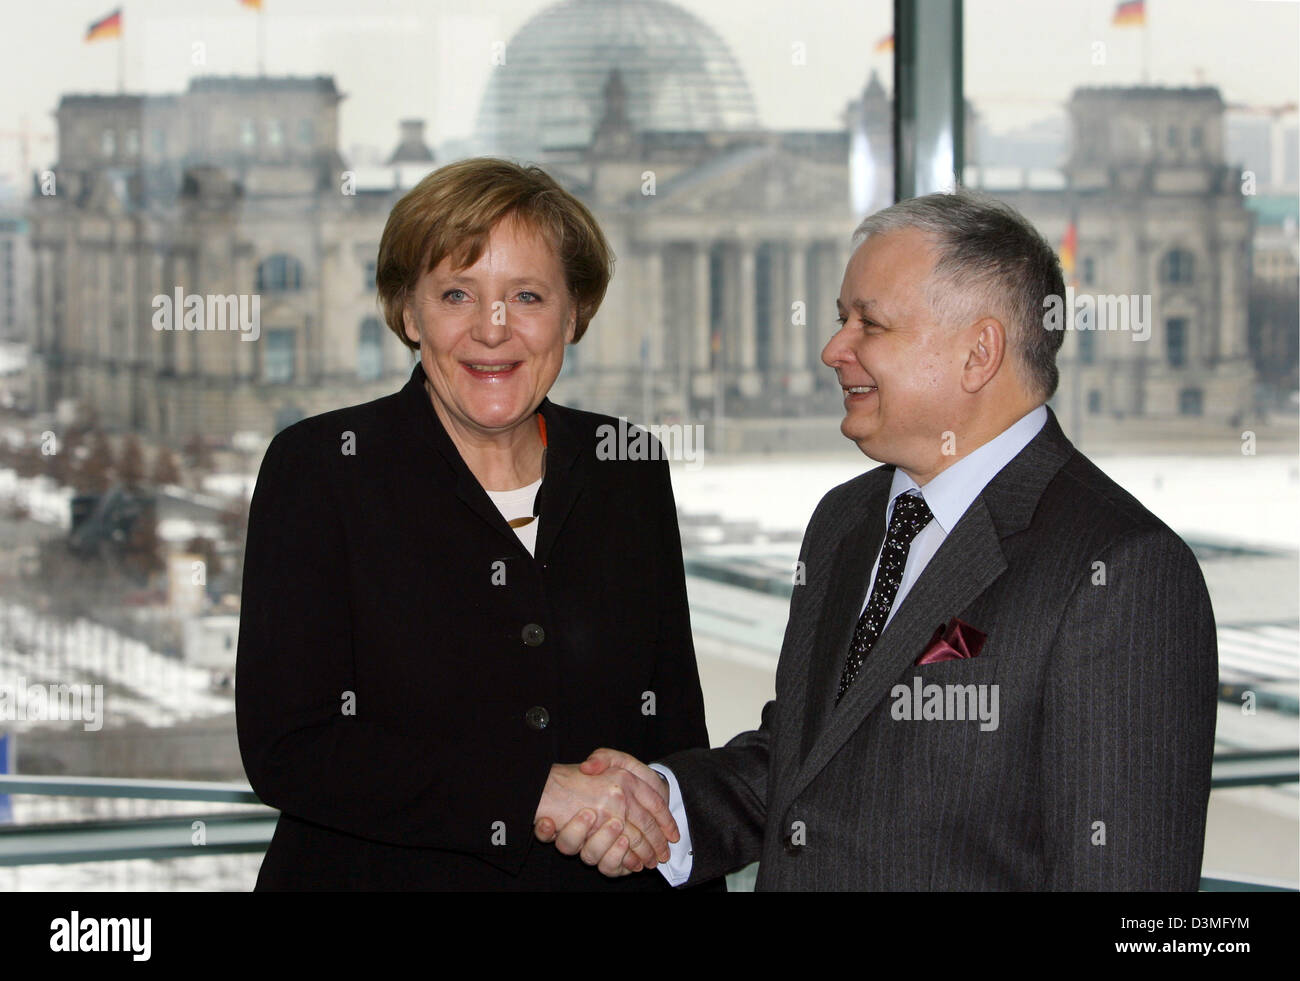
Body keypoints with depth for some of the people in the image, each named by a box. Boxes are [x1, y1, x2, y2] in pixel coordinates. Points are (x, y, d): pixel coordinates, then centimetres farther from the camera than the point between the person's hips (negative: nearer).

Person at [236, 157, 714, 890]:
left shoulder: (629, 474, 3)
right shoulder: (320, 467, -7)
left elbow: (676, 734, 7)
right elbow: (286, 748, -15)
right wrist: (534, 795, -20)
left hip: (602, 876, 3)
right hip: (381, 874, -3)